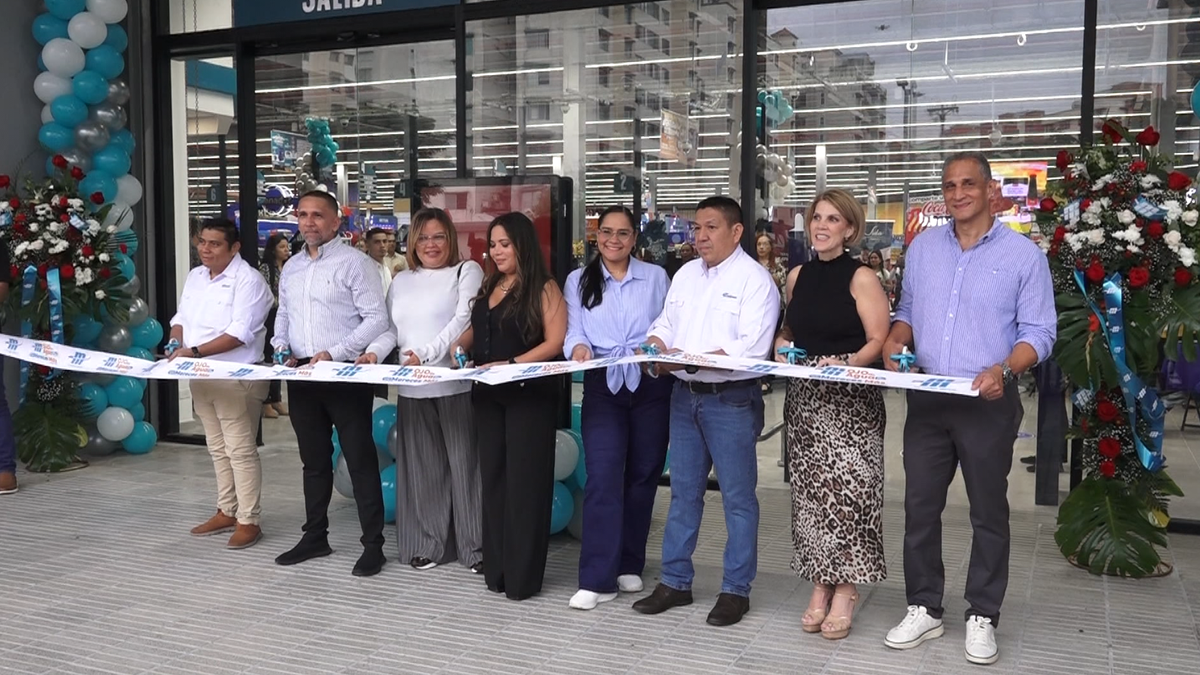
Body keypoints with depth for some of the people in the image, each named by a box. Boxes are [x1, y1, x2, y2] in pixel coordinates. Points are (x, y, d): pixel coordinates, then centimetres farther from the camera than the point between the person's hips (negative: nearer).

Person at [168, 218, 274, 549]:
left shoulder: (248, 280, -14)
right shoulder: (194, 276, 12)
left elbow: (239, 333, -21)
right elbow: (181, 318, 19)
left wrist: (194, 352, -22)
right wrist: (175, 342, -2)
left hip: (237, 378, -8)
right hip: (201, 377, 8)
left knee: (240, 450, -4)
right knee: (218, 448, 16)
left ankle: (248, 521, 3)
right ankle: (226, 512, 28)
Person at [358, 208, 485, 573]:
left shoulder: (467, 271, 2)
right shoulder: (402, 281, 20)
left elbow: (464, 319, -11)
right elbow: (391, 329, 19)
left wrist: (426, 353, -22)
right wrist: (374, 352, -2)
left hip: (457, 385, -5)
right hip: (413, 389, 5)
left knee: (464, 463, -2)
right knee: (422, 467, 8)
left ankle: (476, 546, 7)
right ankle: (428, 544, 18)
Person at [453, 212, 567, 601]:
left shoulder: (544, 289, -7)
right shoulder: (489, 287, 14)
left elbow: (555, 342, -14)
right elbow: (477, 331, 22)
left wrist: (511, 364, -21)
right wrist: (460, 347, 2)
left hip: (529, 394, -7)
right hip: (488, 394, 7)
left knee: (524, 479, -2)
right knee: (493, 477, 10)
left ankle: (523, 575, 6)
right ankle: (496, 568, 20)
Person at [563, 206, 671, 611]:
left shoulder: (655, 277, 9)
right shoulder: (578, 281, 8)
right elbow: (573, 331, 0)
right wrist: (578, 346, -22)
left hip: (650, 386, 1)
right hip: (603, 387, -1)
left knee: (642, 476, 8)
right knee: (603, 478, -11)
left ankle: (629, 565, 23)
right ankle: (598, 579, -8)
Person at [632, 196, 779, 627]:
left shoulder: (754, 279, -9)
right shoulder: (686, 274, 13)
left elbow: (752, 347, -19)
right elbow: (665, 324, 15)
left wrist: (688, 360, -25)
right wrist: (654, 347, -9)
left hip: (731, 400, -7)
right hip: (685, 396, 7)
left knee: (737, 498, 4)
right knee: (683, 492, 14)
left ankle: (736, 590, 15)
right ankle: (675, 581, 25)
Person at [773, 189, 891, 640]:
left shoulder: (861, 278, -5)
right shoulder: (797, 276, 11)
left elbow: (879, 341, -8)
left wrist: (843, 363, -23)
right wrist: (782, 348, 3)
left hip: (850, 400, -5)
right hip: (804, 398, 5)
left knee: (845, 487, -9)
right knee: (811, 489, 7)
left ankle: (844, 591, 3)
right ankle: (820, 586, 17)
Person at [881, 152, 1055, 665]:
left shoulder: (1023, 255, -4)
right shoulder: (923, 247, 8)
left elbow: (1038, 331, -5)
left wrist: (1004, 370, -23)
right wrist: (896, 338, -5)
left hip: (988, 404, -3)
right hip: (926, 398, 4)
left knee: (988, 513, 8)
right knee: (920, 507, 9)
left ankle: (982, 617, 22)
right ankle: (924, 609, 23)